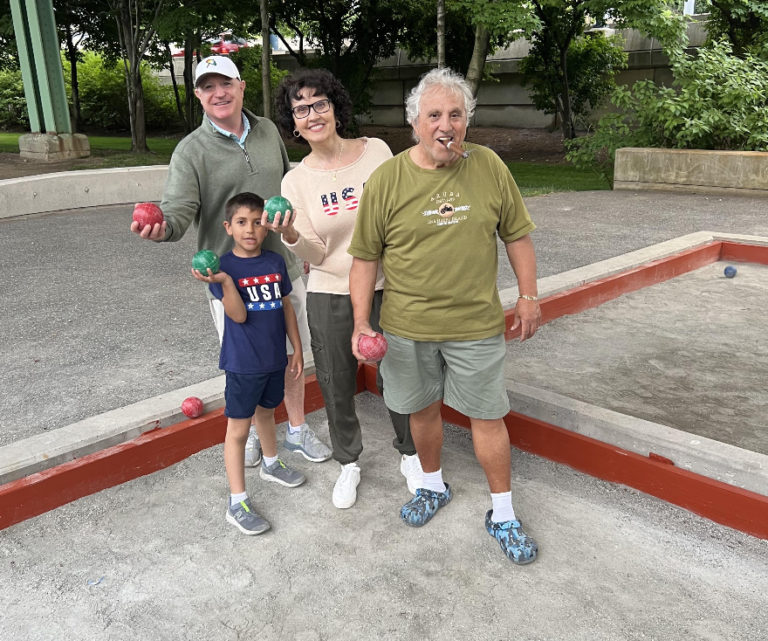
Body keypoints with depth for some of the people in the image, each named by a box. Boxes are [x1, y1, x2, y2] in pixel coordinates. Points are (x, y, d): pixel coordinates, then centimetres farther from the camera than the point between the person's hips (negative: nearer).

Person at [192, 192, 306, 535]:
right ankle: (237, 503, 10)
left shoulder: (275, 262, 1)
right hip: (243, 364, -5)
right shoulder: (224, 267, -14)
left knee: (266, 412, 26)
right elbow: (239, 315, -21)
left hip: (275, 358, 5)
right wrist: (225, 282, -36)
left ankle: (271, 464, 50)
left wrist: (297, 349, 10)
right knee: (238, 430, 2)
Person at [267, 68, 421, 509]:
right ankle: (349, 463, 38)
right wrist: (290, 235, -28)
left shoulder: (376, 151, -5)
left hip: (386, 289, 0)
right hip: (330, 297, 1)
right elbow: (316, 254, -9)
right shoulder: (296, 181, -4)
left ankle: (410, 455, 38)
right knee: (337, 386, 12)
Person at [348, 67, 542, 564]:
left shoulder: (489, 166, -3)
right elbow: (366, 257, -2)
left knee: (487, 416, 7)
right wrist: (361, 322, -7)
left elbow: (517, 235, 7)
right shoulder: (387, 179, -6)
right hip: (407, 327, 0)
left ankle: (503, 515, 25)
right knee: (424, 410, 16)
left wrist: (529, 295, 5)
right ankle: (434, 486, 43)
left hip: (476, 324, 0)